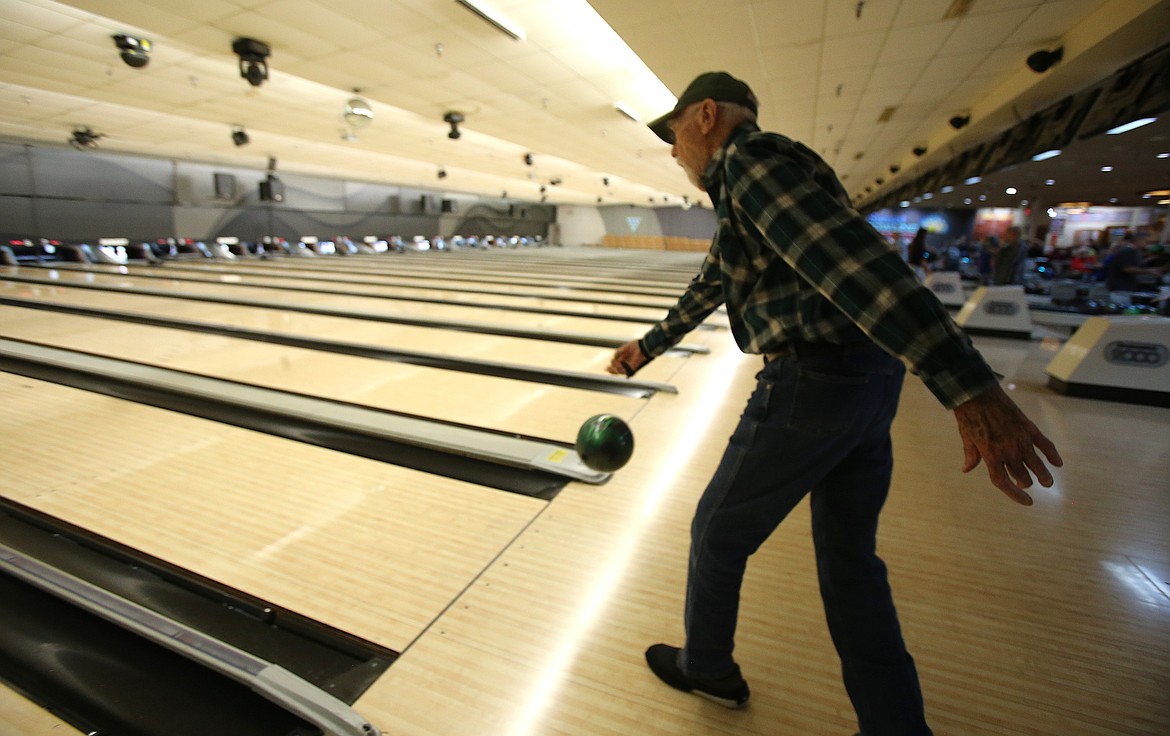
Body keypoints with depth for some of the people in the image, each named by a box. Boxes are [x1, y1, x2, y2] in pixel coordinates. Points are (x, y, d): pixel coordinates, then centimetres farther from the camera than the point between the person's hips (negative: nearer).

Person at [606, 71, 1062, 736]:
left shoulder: (747, 157, -11)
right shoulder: (740, 194, 21)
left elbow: (851, 257, -26)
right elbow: (708, 289, 32)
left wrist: (972, 390, -33)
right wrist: (648, 346, 43)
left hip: (811, 385, -9)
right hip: (868, 380, 10)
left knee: (720, 534, 13)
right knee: (850, 561, 19)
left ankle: (706, 667, 39)